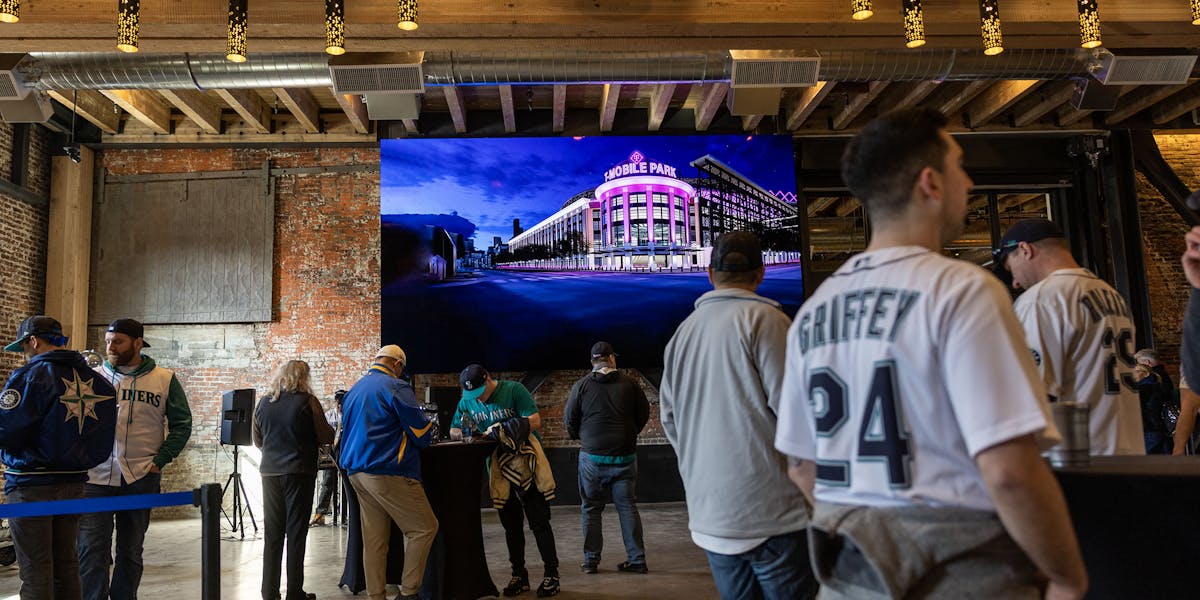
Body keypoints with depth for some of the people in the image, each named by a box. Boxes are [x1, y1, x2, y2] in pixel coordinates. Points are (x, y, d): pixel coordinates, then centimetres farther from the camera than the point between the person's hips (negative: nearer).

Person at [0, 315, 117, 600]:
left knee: (35, 569, 2)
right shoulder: (96, 381, 5)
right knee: (66, 563, 15)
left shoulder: (29, 376, -13)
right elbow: (103, 440, 7)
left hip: (31, 484, -6)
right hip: (74, 482, 6)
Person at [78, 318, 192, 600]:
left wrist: (160, 461, -4)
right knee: (91, 551, -3)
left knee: (131, 552, 12)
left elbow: (181, 423, 5)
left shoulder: (164, 379, 2)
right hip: (95, 478, 0)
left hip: (141, 479, 0)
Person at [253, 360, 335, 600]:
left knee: (272, 533, 11)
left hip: (270, 472, 4)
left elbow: (257, 441, 15)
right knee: (296, 533, 2)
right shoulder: (307, 402, -9)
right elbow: (326, 437, -5)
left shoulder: (263, 403, 5)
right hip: (299, 472, -4)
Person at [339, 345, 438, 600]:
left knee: (374, 539, 11)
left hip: (356, 471, 9)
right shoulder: (396, 387, -9)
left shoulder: (354, 390, 16)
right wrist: (427, 435, 12)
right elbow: (421, 430, -10)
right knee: (424, 528, -1)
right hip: (387, 471, -9)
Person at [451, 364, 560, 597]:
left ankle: (551, 575, 6)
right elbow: (453, 431, 7)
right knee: (511, 526, 12)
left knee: (539, 523, -2)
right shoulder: (467, 401, 2)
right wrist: (464, 433, -17)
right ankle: (519, 576, 22)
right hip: (500, 468, 5)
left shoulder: (513, 390, -13)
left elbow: (535, 422, -18)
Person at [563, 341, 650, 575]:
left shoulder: (581, 385, -4)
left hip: (592, 457, -1)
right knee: (628, 507, 9)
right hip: (625, 457, 1)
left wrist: (579, 437, 19)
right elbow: (644, 413, 7)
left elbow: (569, 418, 0)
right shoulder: (629, 383, -1)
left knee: (591, 509, 10)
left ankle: (591, 560, 12)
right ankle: (636, 559, 11)